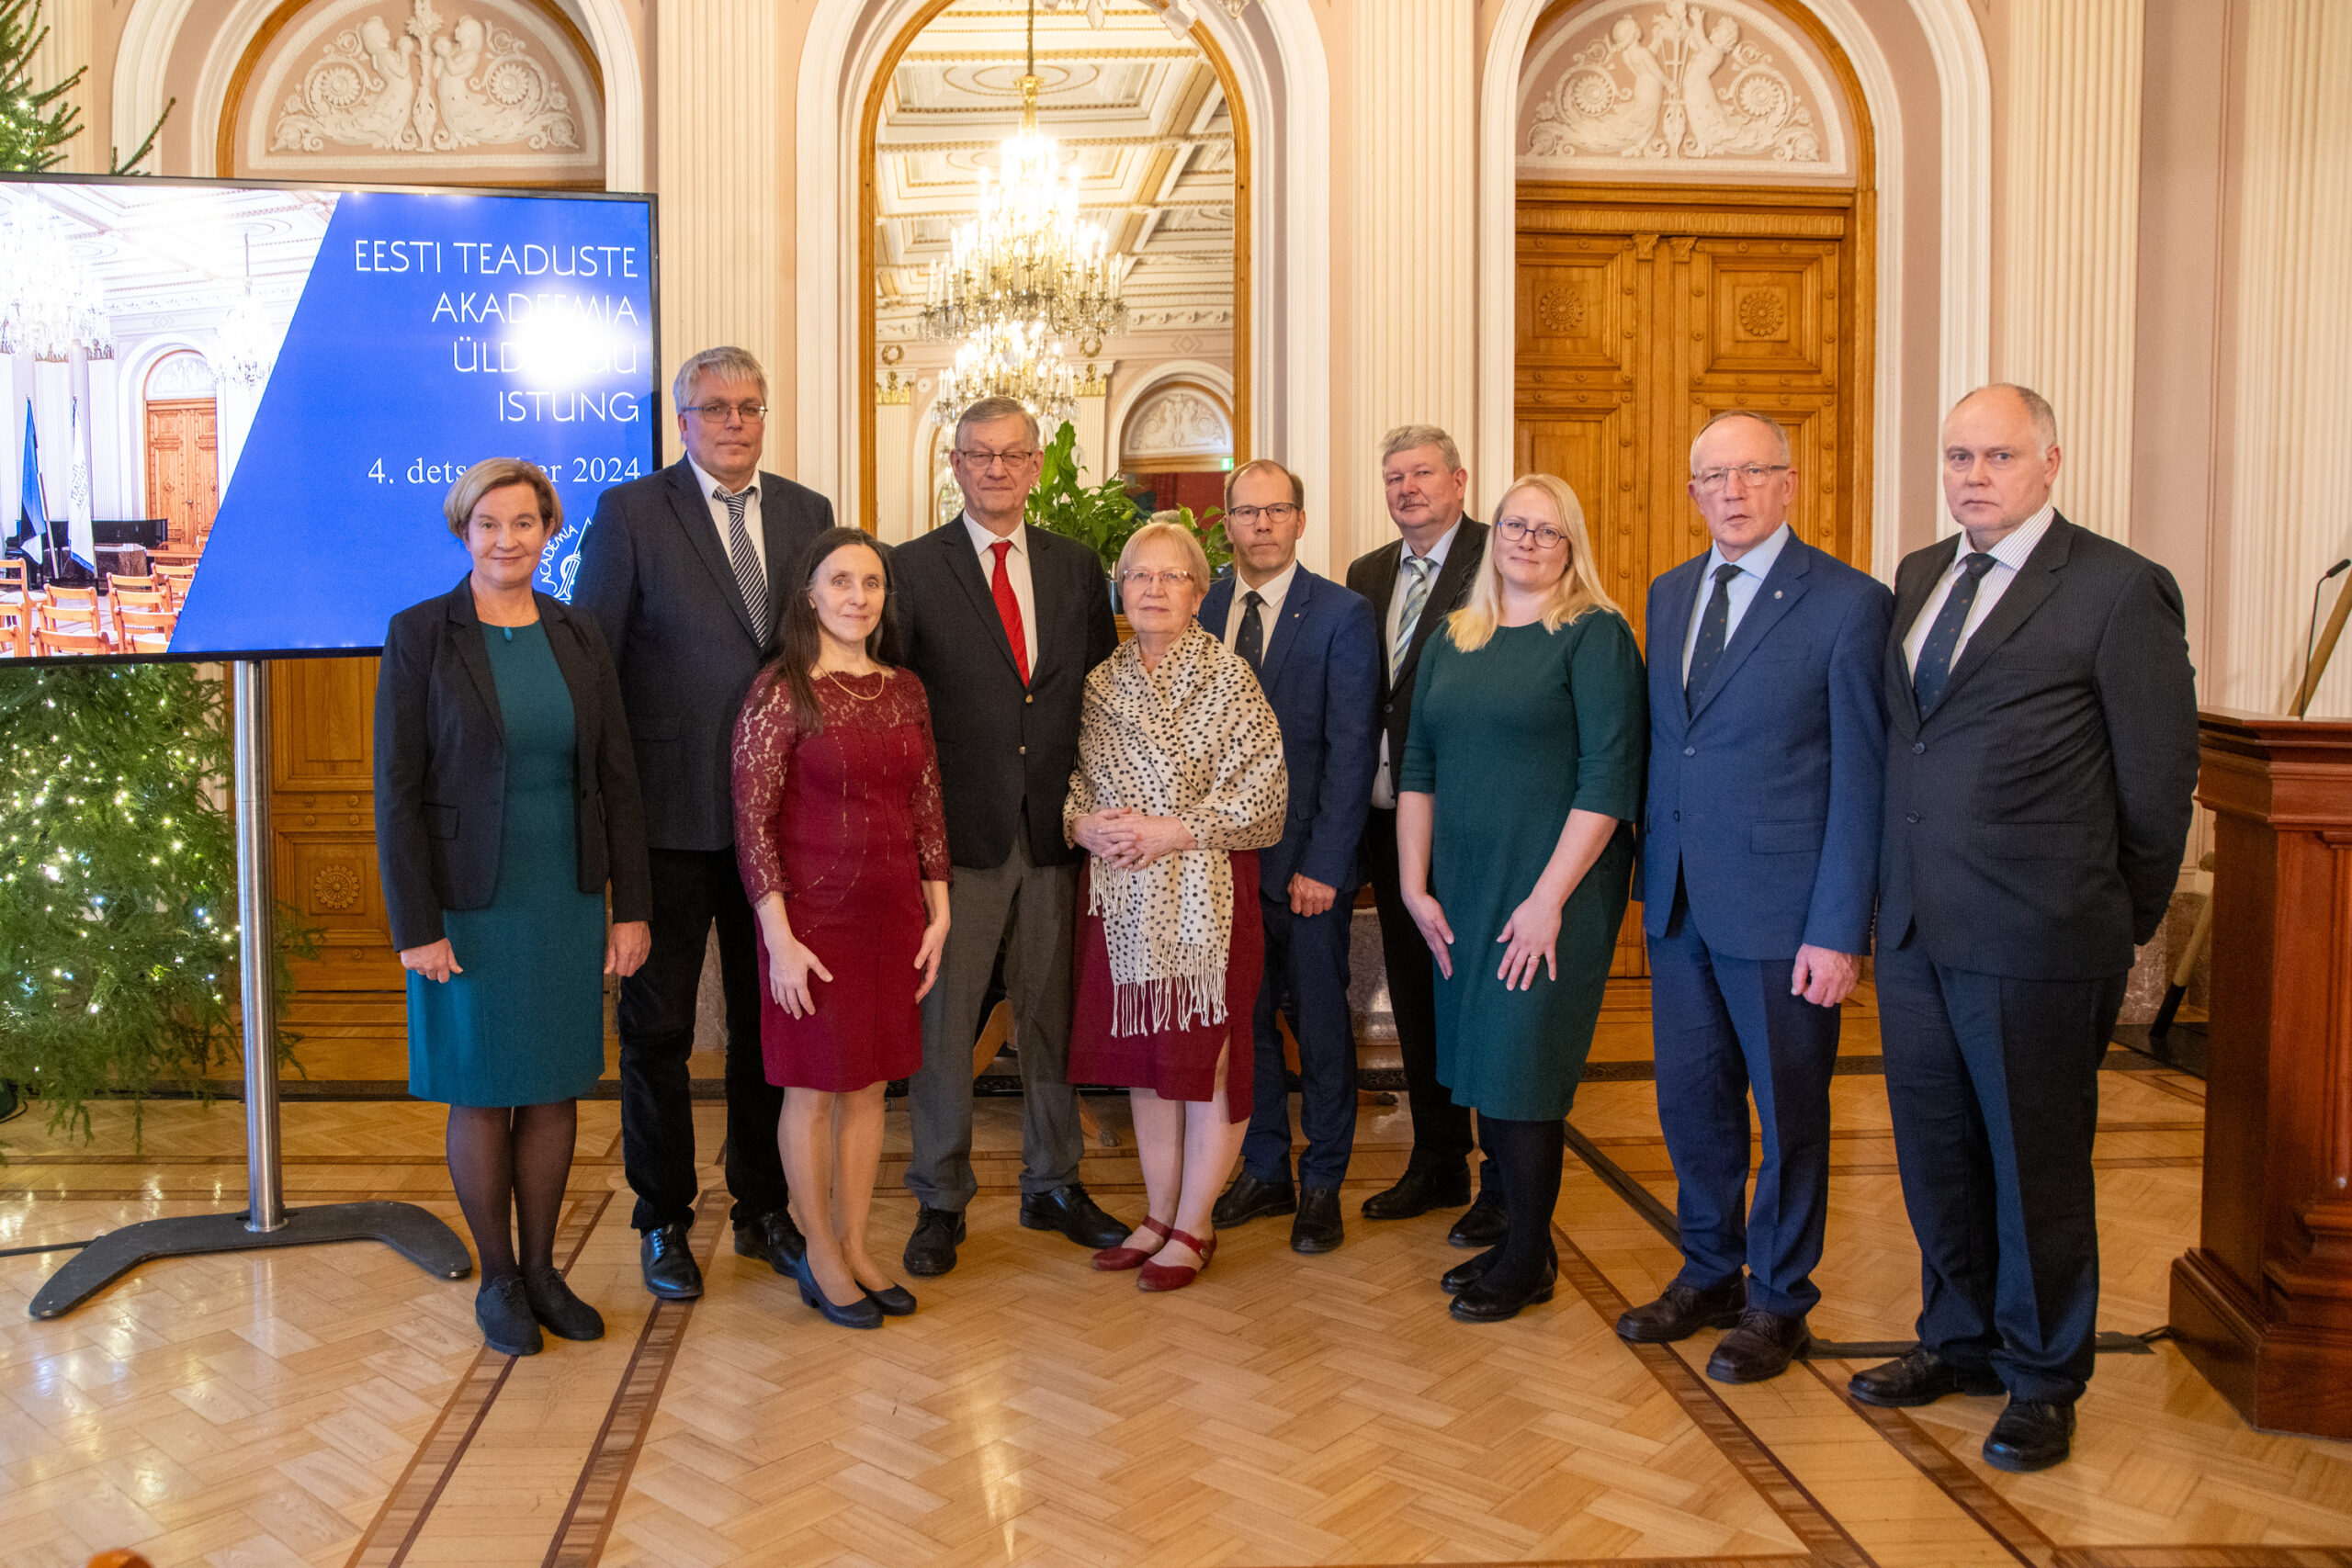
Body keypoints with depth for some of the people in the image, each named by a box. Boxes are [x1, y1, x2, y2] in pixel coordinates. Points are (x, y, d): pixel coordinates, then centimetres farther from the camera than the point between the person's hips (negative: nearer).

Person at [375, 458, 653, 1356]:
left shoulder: (578, 640, 5)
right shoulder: (419, 637, -6)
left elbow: (617, 780, 6)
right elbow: (396, 791, -8)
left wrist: (631, 906, 2)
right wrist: (416, 927, -12)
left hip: (566, 902, 4)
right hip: (469, 905, -3)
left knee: (556, 1089, 10)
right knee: (482, 1095, 7)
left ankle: (542, 1268, 26)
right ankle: (497, 1280, 23)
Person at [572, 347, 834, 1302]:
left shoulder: (807, 513, 9)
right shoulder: (629, 513, -3)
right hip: (672, 817, -3)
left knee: (770, 1019, 13)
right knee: (658, 1026, 8)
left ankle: (764, 1208, 28)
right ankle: (663, 1222, 24)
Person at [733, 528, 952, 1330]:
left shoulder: (905, 690, 6)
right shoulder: (780, 691, -9)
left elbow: (927, 807, 10)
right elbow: (752, 820, -11)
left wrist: (937, 913, 6)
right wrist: (781, 938, -15)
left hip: (892, 914, 5)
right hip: (813, 913, -5)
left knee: (870, 1086, 12)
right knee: (813, 1089, 7)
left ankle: (855, 1245, 27)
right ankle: (820, 1256, 23)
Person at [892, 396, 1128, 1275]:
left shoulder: (1078, 568, 10)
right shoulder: (912, 570, -1)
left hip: (1055, 836, 3)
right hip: (957, 836, -3)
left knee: (1053, 1016, 13)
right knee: (942, 1022, 4)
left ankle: (1053, 1185, 29)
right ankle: (940, 1202, 20)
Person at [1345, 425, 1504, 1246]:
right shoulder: (1367, 576, 14)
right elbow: (1363, 696, 15)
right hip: (1390, 813, 7)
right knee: (1415, 994, 15)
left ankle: (1505, 1184, 15)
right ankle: (1438, 1164, 30)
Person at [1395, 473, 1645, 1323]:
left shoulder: (1596, 635, -6)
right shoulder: (1453, 640, 12)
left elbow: (1608, 777, -13)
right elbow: (1418, 768, 13)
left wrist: (1549, 898, -16)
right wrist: (1414, 885, 5)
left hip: (1551, 894, -6)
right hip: (1463, 893, 6)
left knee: (1521, 1071, -2)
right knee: (1481, 1067, 10)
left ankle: (1530, 1258, 15)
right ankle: (1514, 1233, 25)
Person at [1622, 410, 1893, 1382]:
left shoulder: (1849, 602, -9)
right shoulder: (1670, 594, 11)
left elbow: (1861, 780, -11)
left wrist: (1841, 929, -14)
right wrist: (1651, 871, 10)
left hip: (1782, 911, -6)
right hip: (1679, 902, 6)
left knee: (1789, 1112, 9)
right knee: (1690, 1099, 15)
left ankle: (1778, 1302, 27)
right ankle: (1709, 1274, 35)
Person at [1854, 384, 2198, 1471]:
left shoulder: (2120, 588, -8)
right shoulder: (1916, 577, 12)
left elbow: (2158, 775, -5)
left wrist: (2123, 923, 2)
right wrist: (1891, 893, 13)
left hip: (2033, 935, -6)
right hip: (1915, 928, 6)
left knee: (2035, 1161, 7)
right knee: (1935, 1151, 16)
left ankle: (2042, 1379, 26)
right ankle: (1961, 1340, 35)